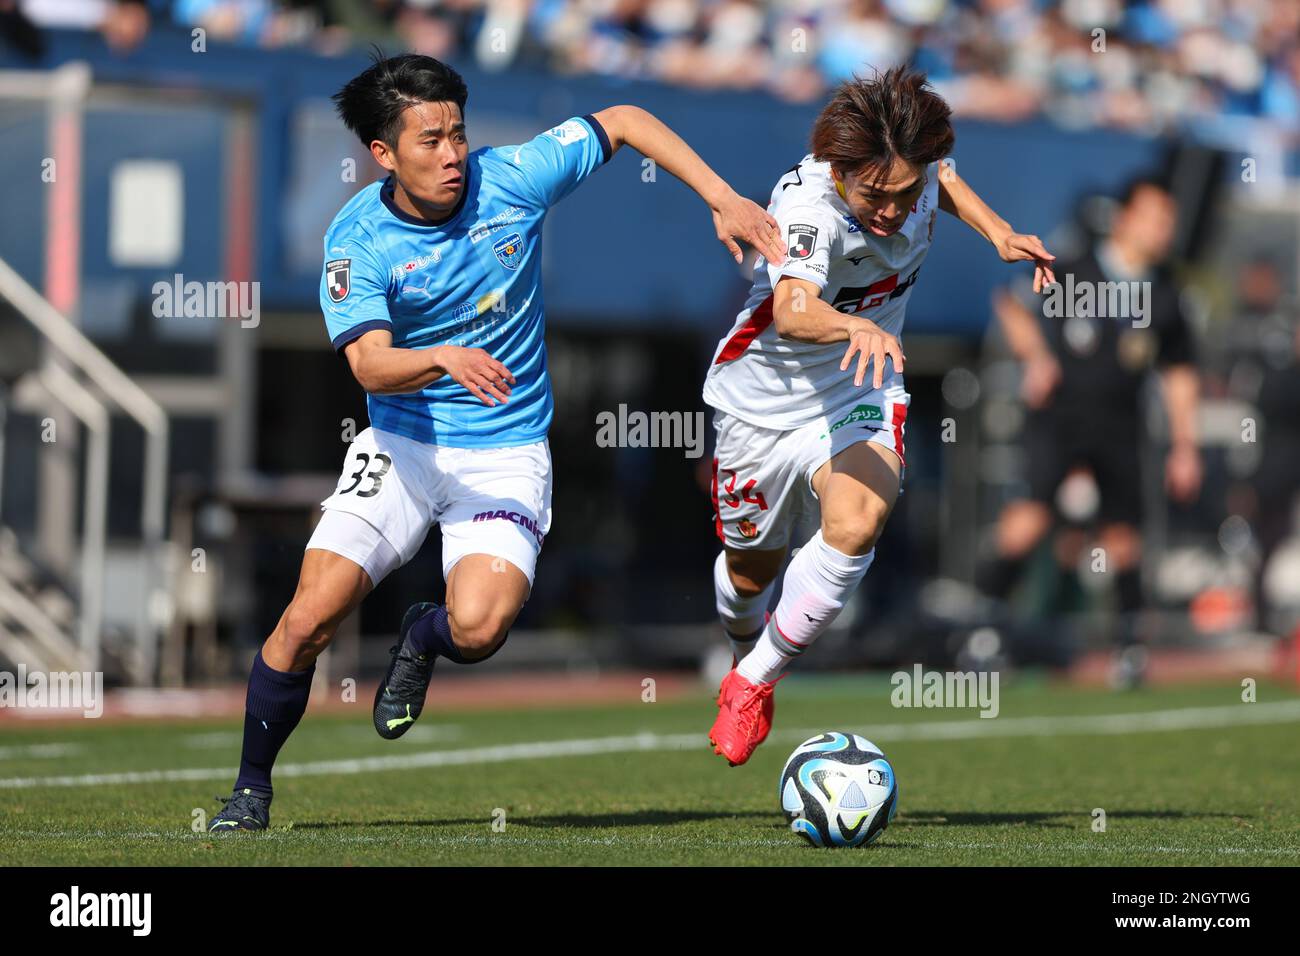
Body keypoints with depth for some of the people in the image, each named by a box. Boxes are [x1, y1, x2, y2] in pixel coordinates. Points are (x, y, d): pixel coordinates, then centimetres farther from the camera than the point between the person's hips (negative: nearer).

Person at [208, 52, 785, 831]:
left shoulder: (509, 180, -10)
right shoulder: (357, 240, -12)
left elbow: (624, 122, 2)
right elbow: (370, 363, -23)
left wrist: (723, 199, -6)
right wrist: (446, 360, -43)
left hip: (506, 453, 0)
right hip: (403, 447, 0)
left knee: (480, 628, -25)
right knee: (309, 620, -13)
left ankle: (423, 638, 14)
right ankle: (251, 787, 11)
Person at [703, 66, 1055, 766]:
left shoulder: (913, 173, -16)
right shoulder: (808, 206, -34)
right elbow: (792, 312, -53)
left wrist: (997, 230, -4)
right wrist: (853, 326, -74)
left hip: (859, 391, 3)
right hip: (764, 392, -3)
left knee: (857, 523, -27)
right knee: (752, 562, 16)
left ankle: (753, 683, -8)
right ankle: (746, 651, 54)